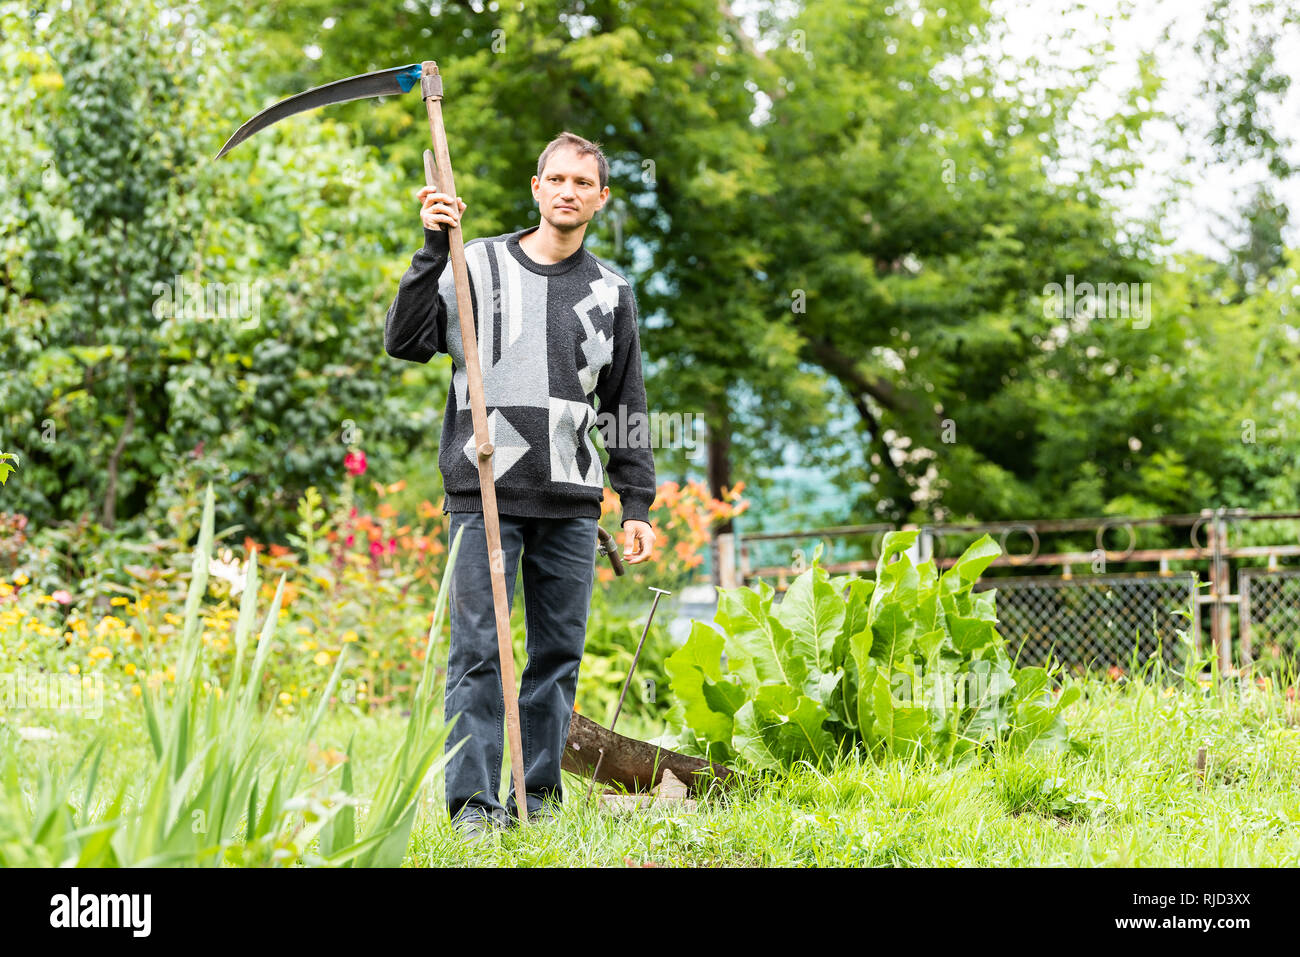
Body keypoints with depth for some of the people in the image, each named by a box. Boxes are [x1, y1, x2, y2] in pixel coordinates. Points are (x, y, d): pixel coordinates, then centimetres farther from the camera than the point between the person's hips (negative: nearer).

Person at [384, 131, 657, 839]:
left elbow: (627, 406, 15)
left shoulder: (611, 291, 13)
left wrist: (636, 503, 9)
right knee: (478, 651, -4)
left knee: (559, 653, 6)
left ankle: (537, 793, 16)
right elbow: (405, 341, -5)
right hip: (484, 495, -3)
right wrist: (433, 249, -13)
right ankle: (474, 800, 0)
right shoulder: (476, 265, 5)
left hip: (571, 503, 3)